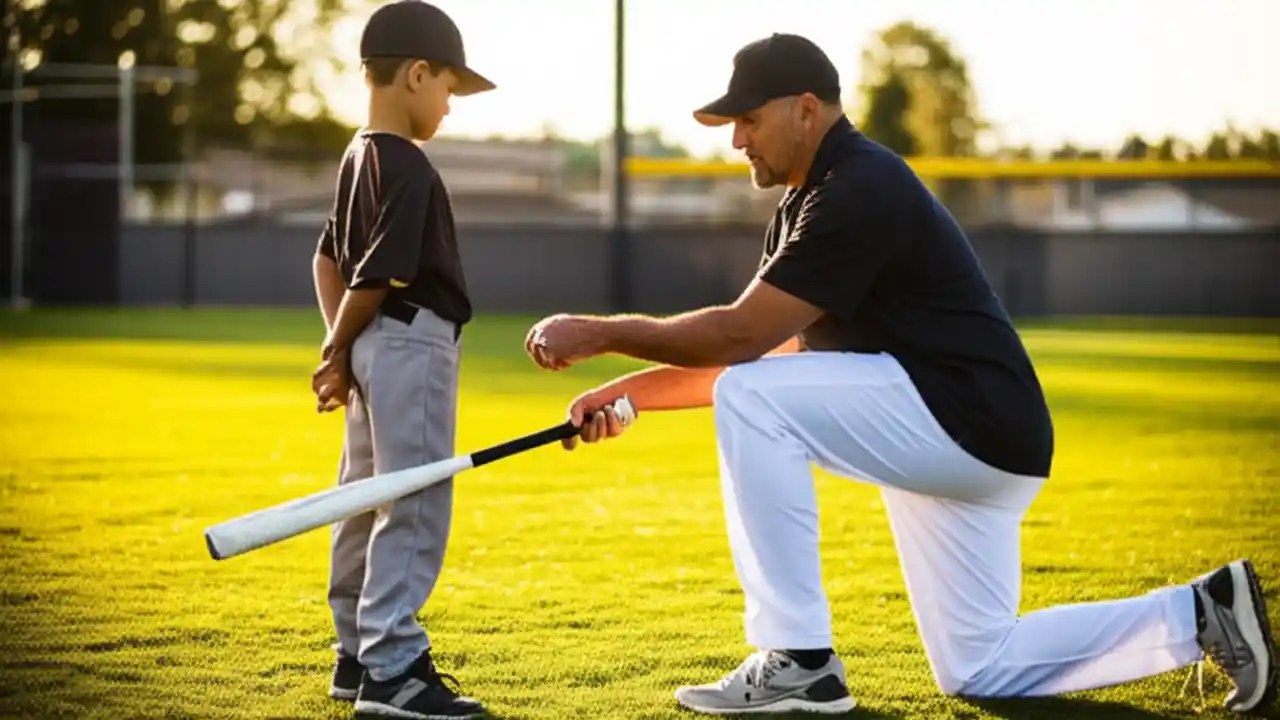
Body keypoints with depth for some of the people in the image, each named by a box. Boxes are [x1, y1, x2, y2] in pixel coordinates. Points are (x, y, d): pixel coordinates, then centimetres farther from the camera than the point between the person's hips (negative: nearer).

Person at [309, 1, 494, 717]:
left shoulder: (358, 157, 12)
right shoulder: (407, 167, -17)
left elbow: (330, 259, 16)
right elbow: (378, 277, -19)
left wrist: (339, 352, 11)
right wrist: (339, 354, -6)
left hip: (376, 347, 10)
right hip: (412, 343, -10)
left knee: (368, 500, 15)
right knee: (415, 506, -7)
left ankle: (359, 655, 24)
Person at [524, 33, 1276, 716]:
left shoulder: (862, 193, -18)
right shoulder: (812, 200, 14)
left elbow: (742, 336, -22)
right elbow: (764, 354, 15)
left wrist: (602, 334, -15)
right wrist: (634, 390, 6)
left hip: (974, 427, -11)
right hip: (958, 440, 11)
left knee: (750, 401, -20)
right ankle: (1198, 616, 17)